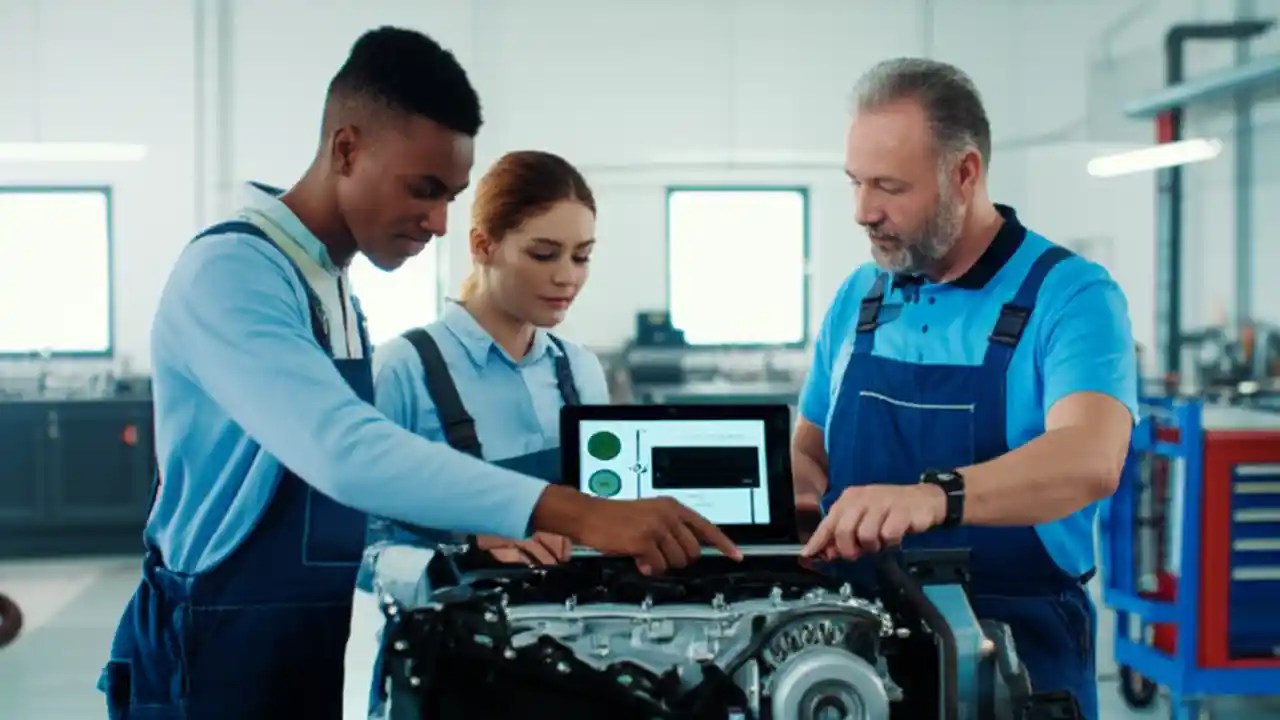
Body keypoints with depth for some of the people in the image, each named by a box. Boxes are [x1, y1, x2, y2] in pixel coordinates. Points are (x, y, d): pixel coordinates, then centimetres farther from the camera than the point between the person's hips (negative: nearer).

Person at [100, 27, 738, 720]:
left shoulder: (337, 290, 10)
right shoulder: (231, 272, -20)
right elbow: (342, 451, -34)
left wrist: (472, 531, 3)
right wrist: (571, 513, -39)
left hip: (310, 653, 9)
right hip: (216, 655, -8)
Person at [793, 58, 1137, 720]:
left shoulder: (1071, 296, -9)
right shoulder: (856, 298, 8)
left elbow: (1090, 460, -25)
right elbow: (809, 447, 18)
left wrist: (934, 496, -41)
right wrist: (792, 501, -5)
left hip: (1017, 645, -4)